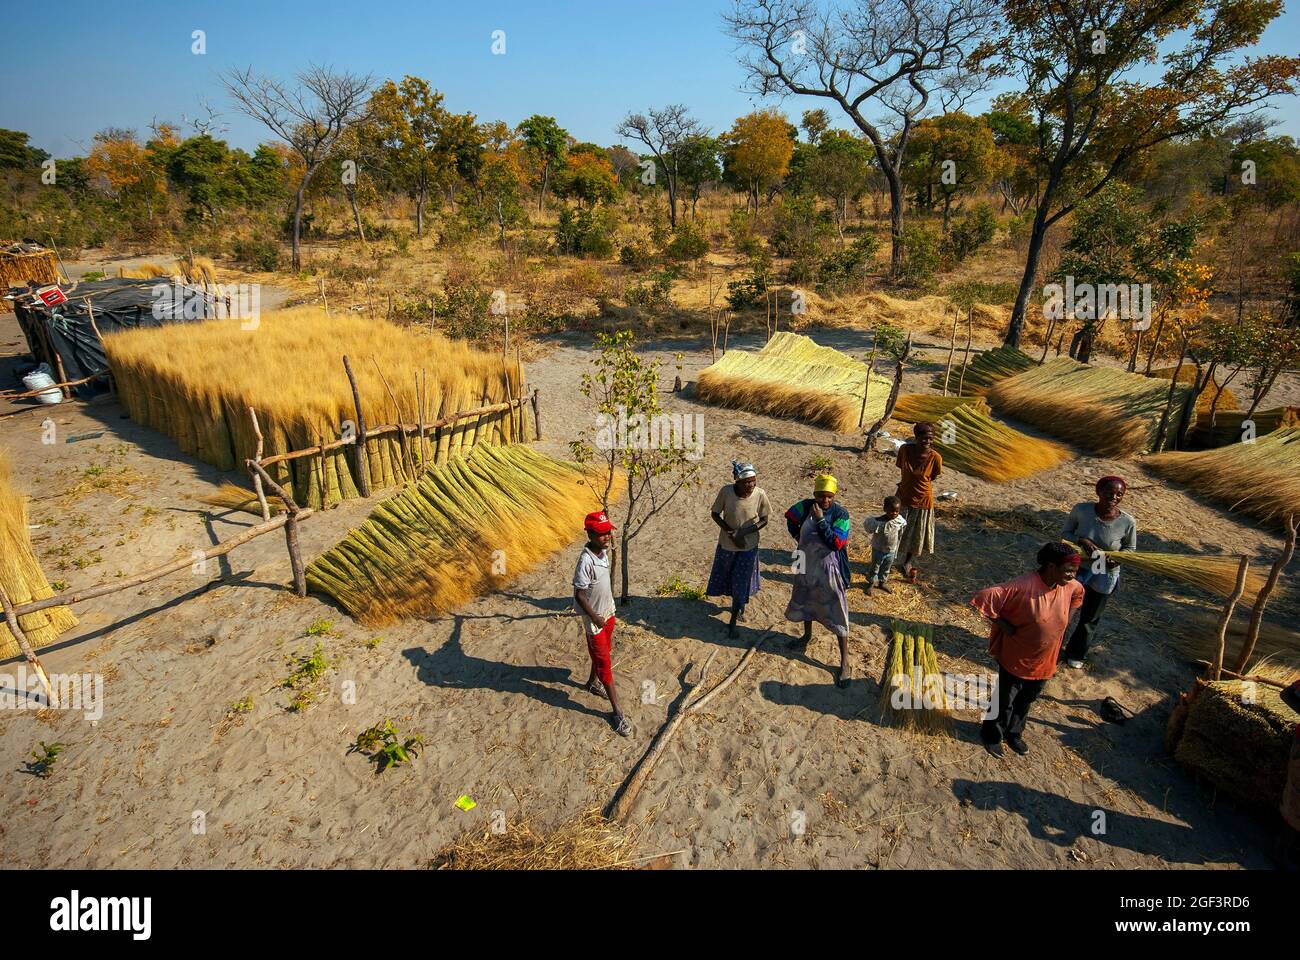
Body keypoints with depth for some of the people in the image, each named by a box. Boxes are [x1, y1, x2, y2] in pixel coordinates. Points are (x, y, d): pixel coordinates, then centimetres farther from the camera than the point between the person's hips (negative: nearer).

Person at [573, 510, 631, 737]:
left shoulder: (604, 552, -6)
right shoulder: (586, 561, -31)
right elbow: (579, 594, -25)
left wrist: (610, 610, 16)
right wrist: (595, 617, -18)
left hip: (608, 612, 8)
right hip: (594, 618, -8)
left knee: (605, 650, 26)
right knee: (604, 662, 2)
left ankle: (592, 683, 52)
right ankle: (617, 712, 10)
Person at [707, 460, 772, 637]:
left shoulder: (760, 494, -22)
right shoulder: (726, 491, -23)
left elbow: (764, 520, -9)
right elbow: (715, 514, -9)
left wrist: (743, 532, -23)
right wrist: (731, 533, -20)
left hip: (748, 545, -1)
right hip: (727, 543, 1)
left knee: (741, 583, 8)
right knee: (728, 578, 21)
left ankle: (733, 621, 26)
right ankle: (739, 605, 52)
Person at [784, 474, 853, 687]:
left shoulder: (841, 514, -19)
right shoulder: (806, 506, -7)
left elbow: (836, 543, -27)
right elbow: (790, 517, 14)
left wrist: (820, 519, -28)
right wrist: (798, 536, 6)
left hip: (828, 569, -5)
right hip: (807, 565, 5)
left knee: (836, 613, -2)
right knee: (805, 603, 25)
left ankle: (845, 662, 5)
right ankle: (807, 635, 52)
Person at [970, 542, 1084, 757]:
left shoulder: (1071, 587, -11)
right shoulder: (1023, 586, -32)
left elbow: (1078, 594, 16)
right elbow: (984, 598, -33)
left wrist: (1065, 620, 5)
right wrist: (1004, 626, -24)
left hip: (1044, 660, 6)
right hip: (1016, 658, -6)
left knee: (1026, 699, 24)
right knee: (1005, 700, 12)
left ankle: (1014, 733, 47)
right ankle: (992, 735, 36)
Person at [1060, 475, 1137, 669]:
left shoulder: (1128, 522, -19)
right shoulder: (1081, 510, -20)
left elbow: (1130, 548, -1)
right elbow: (1065, 533, -6)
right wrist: (1082, 540, -26)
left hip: (1104, 577, 0)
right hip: (1075, 569, 0)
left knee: (1090, 617, 19)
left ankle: (1076, 653, 44)